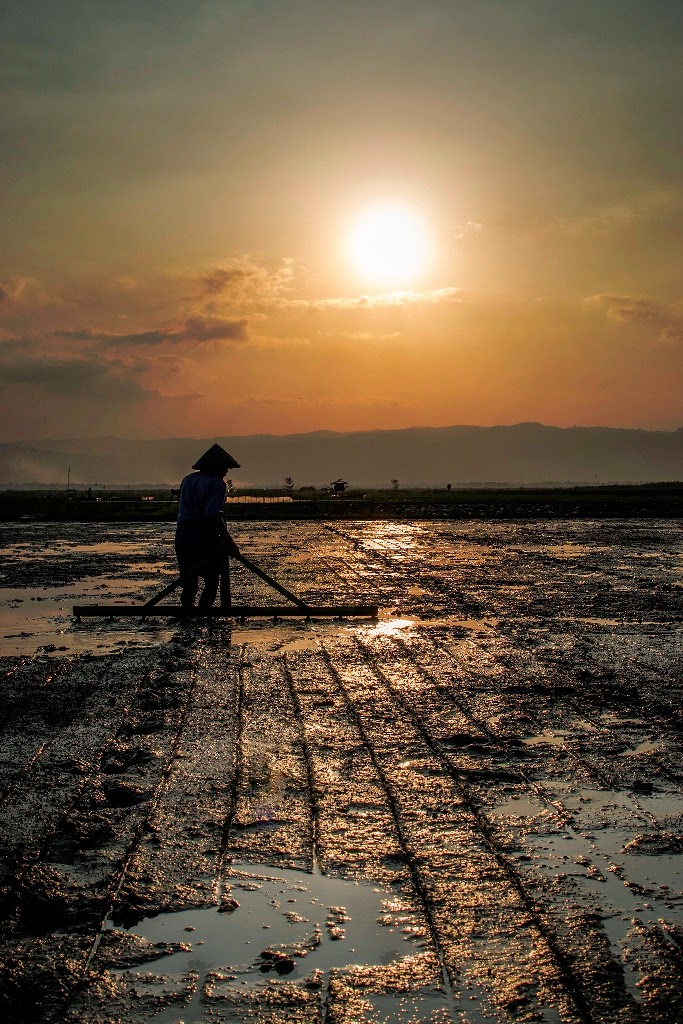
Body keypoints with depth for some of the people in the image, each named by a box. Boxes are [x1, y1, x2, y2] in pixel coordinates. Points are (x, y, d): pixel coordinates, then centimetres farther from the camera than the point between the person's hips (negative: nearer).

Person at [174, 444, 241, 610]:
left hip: (182, 533, 6)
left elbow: (182, 509, 16)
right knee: (211, 581, 5)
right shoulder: (216, 483, -4)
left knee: (188, 582, 8)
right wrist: (229, 542, -17)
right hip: (205, 535, -6)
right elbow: (213, 515, -18)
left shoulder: (188, 480, 18)